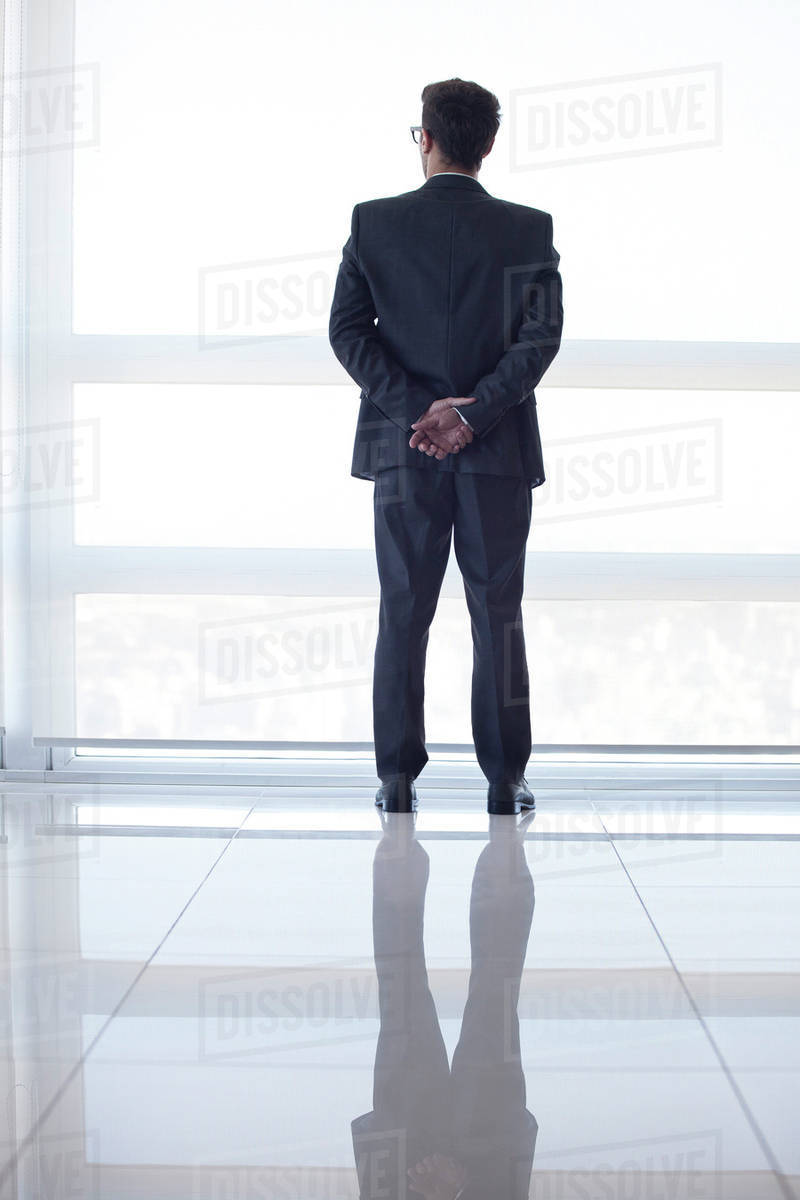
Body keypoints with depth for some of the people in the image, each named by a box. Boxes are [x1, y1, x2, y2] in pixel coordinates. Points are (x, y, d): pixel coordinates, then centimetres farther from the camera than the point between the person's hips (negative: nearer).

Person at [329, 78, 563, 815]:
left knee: (404, 615, 7)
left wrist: (414, 409, -8)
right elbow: (541, 334, -10)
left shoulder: (373, 223, 1)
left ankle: (398, 780, 8)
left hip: (402, 447, 1)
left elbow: (347, 328, -4)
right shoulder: (530, 230, -1)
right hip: (499, 450, 0)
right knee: (498, 615, 6)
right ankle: (504, 783, 8)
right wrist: (472, 413, -13)